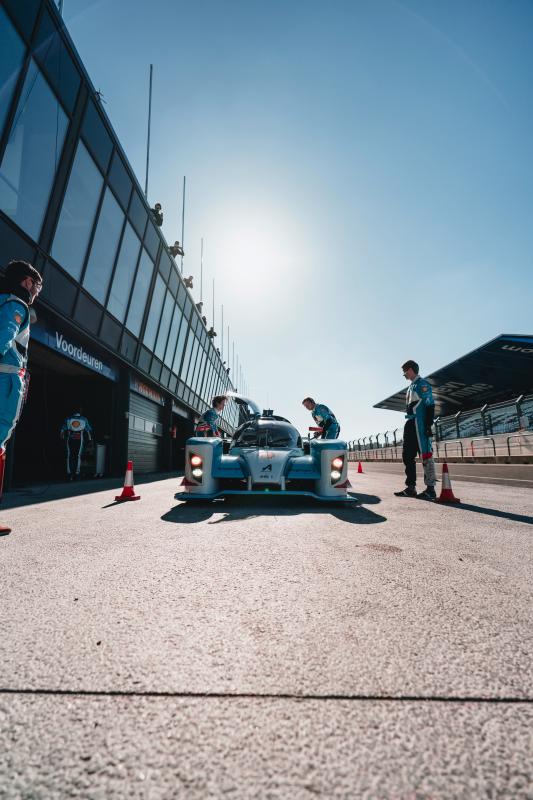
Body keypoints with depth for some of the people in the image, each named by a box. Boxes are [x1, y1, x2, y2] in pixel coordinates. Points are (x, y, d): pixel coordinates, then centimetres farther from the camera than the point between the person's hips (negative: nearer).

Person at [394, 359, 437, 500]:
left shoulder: (422, 384, -4)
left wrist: (428, 425, -19)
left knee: (426, 454, -9)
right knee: (407, 455, 7)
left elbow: (430, 405, -12)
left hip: (420, 423, -10)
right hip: (410, 424, 10)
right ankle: (411, 487, 12)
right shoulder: (411, 387, 24)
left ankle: (430, 489, -8)